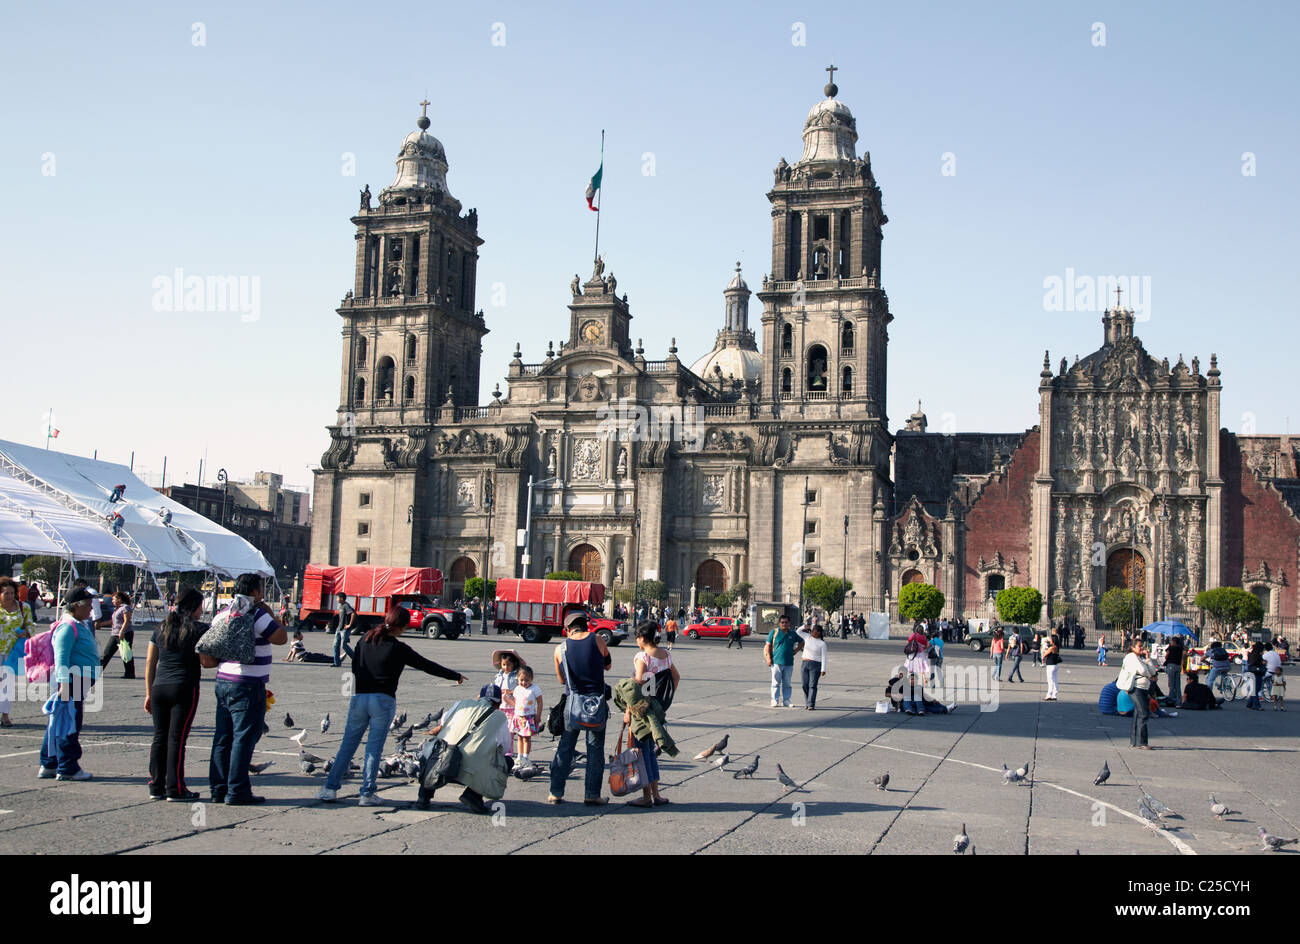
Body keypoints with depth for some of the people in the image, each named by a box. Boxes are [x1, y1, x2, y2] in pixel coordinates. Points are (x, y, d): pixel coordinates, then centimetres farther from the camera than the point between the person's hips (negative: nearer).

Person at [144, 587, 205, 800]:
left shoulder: (161, 629, 11)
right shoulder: (199, 629, -5)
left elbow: (150, 663, 12)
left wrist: (149, 693, 17)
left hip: (159, 688, 5)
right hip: (185, 688, -5)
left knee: (159, 737, 10)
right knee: (177, 739, -2)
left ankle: (156, 787, 14)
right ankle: (175, 789, 1)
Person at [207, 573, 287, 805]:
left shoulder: (222, 614, 11)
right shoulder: (257, 614, -13)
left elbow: (207, 659, 10)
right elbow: (281, 638, -12)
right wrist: (272, 615, -1)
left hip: (224, 682, 8)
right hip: (248, 686, -8)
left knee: (223, 737, 11)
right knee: (244, 738, -4)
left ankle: (219, 788, 16)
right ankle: (237, 791, -3)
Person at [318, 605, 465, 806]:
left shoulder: (365, 639, 7)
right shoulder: (398, 649, -7)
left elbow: (354, 667, 15)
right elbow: (427, 666, 0)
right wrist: (456, 676, 11)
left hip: (359, 697, 4)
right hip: (383, 701, -4)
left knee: (348, 744, 10)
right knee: (374, 748, 1)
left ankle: (330, 788, 7)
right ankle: (367, 793, 2)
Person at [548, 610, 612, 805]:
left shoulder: (560, 649, -2)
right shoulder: (598, 640, -4)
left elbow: (561, 679, 10)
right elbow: (608, 665, 13)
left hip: (573, 703, 1)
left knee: (565, 747, 11)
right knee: (595, 749, 7)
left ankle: (556, 792, 13)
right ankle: (592, 795, 8)